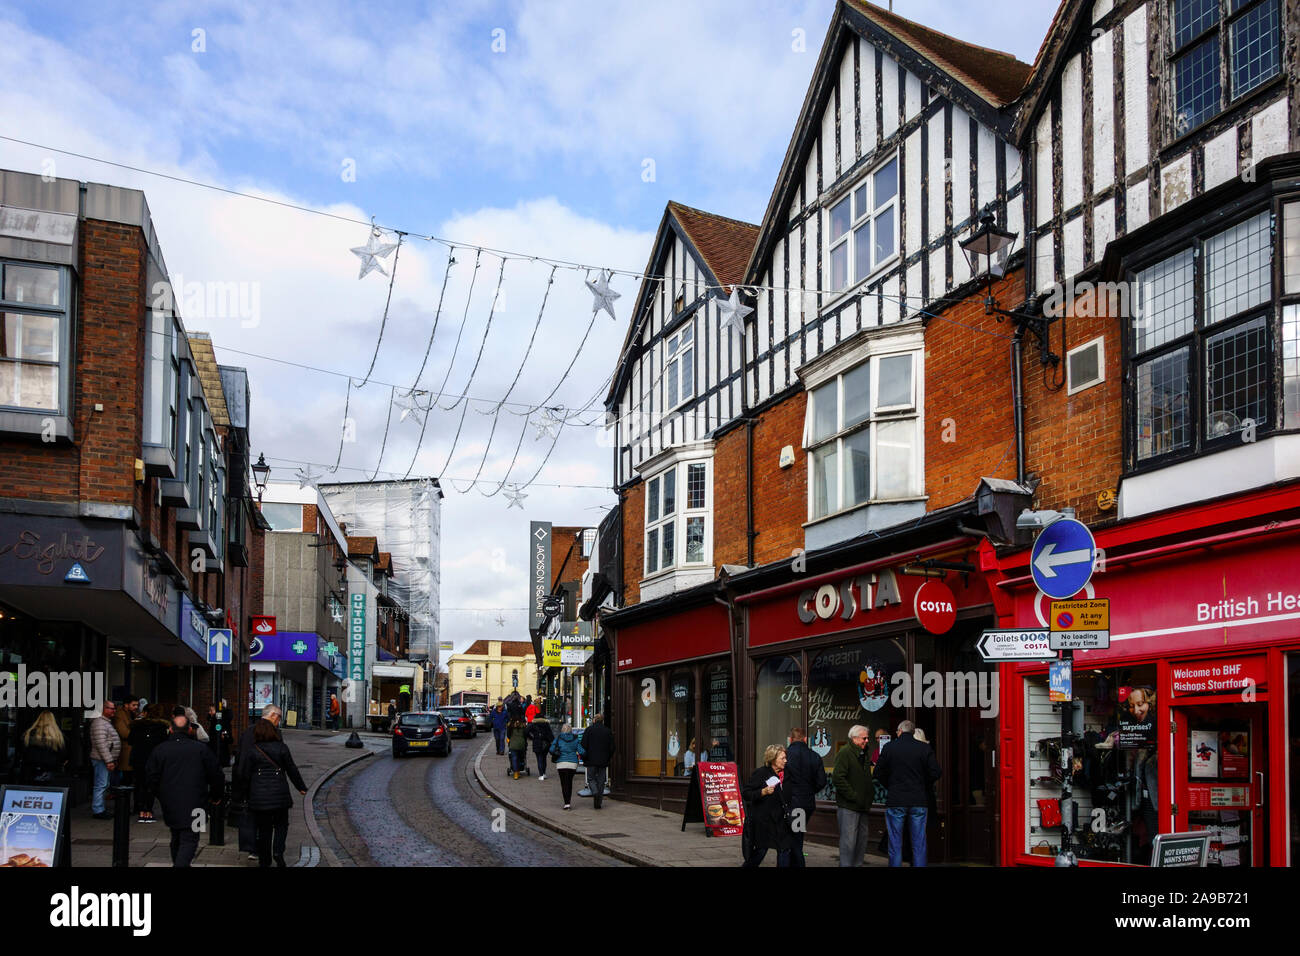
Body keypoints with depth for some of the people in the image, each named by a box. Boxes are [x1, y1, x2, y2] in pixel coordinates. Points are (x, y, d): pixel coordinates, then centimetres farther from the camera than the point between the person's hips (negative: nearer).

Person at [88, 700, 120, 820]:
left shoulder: (108, 722, 19)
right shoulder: (100, 723, -14)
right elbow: (101, 744, -21)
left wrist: (113, 760, 21)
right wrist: (109, 761, -22)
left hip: (107, 760, 10)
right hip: (101, 760, -10)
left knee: (104, 785, 13)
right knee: (101, 785, -7)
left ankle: (99, 809, 19)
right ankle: (97, 810, -4)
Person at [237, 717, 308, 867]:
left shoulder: (251, 750, -5)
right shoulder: (281, 748, -3)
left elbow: (244, 774, -2)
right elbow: (292, 770, 4)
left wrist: (247, 790, 16)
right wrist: (301, 787, 15)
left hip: (259, 795, 1)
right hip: (279, 794, 0)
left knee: (263, 828, 11)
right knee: (281, 825, 12)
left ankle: (264, 860, 14)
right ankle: (278, 851, -9)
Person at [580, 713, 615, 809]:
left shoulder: (589, 730, -4)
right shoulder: (608, 731, 4)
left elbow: (584, 746, -6)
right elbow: (612, 747, 4)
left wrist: (584, 759, 5)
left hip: (591, 761, -2)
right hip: (603, 761, 2)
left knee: (591, 778, 9)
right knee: (601, 781, 8)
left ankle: (595, 793, -17)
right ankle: (599, 802, 7)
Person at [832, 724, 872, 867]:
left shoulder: (862, 753, 18)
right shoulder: (845, 752, -11)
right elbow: (837, 778, -19)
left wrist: (869, 794, 12)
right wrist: (853, 796, -19)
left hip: (862, 806, 9)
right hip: (848, 806, -9)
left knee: (862, 839, 12)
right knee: (849, 840, -7)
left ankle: (857, 864, 21)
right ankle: (846, 864, -2)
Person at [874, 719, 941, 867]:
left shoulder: (889, 747, -1)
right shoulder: (925, 748, 0)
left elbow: (878, 773, 1)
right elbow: (935, 773, -3)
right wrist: (923, 787, 13)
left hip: (895, 801, -1)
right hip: (919, 801, 1)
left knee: (895, 845, 5)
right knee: (919, 845, 6)